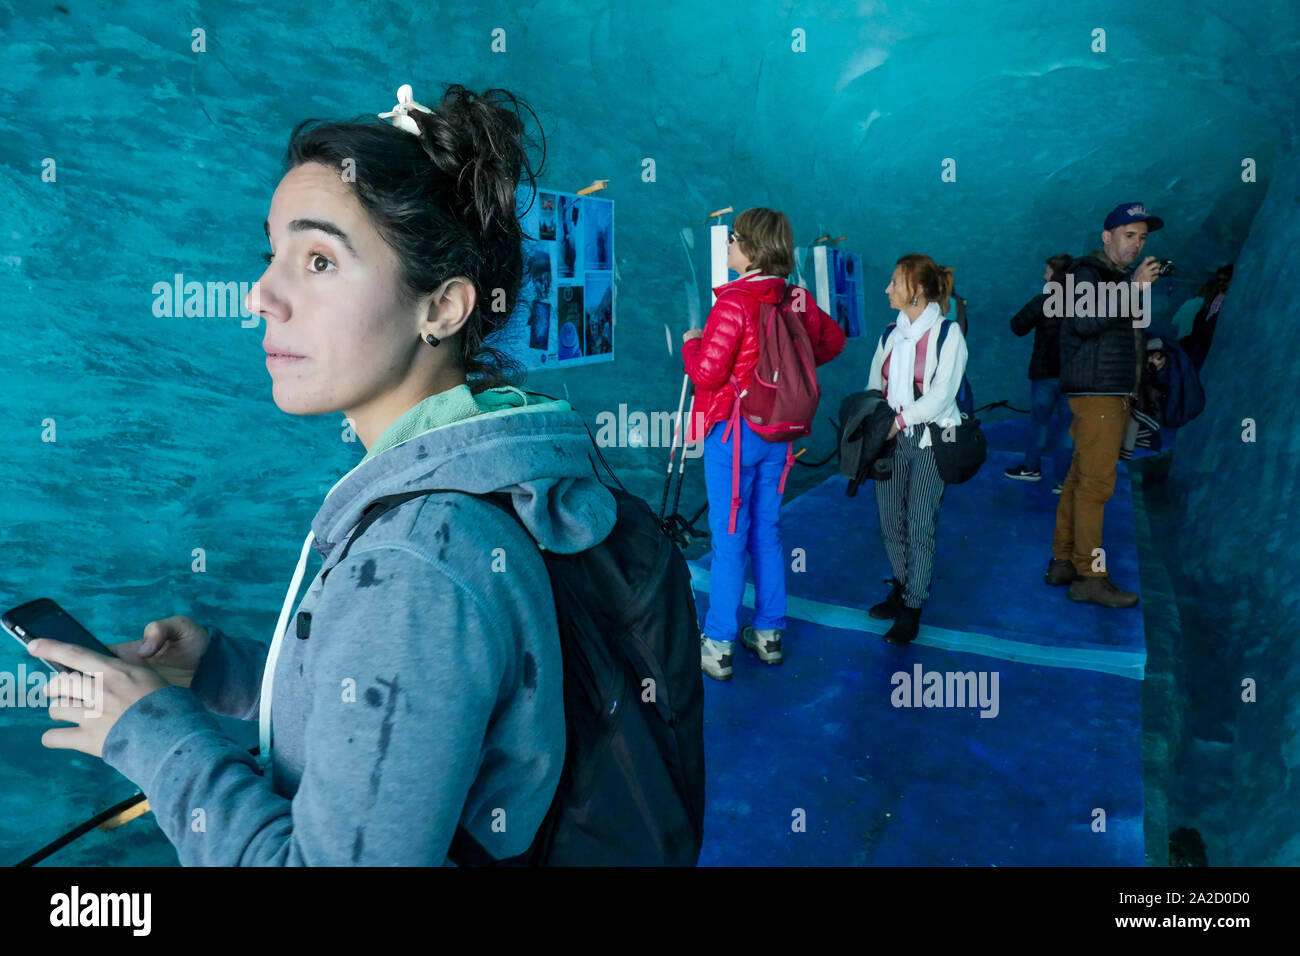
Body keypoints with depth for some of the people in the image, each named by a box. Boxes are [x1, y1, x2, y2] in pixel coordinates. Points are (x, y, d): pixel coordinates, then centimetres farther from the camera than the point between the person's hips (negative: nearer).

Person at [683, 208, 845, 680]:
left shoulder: (734, 303, -19)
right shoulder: (798, 300, 2)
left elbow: (706, 373, -21)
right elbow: (833, 340, 18)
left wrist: (691, 343, -2)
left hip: (733, 431, -6)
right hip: (777, 431, 6)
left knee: (729, 540, 0)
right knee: (767, 533, 16)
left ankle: (717, 647, 9)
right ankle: (768, 634, 26)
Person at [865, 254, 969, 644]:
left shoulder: (948, 333, -5)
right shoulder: (891, 334, 12)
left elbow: (942, 394, -12)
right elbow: (874, 386, 12)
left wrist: (901, 419, -17)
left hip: (930, 440, -5)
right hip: (891, 440, 5)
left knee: (920, 527, -3)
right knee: (890, 521, 8)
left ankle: (912, 610, 6)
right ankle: (901, 590, 27)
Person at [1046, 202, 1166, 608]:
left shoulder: (1118, 278, 24)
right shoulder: (1087, 272, -5)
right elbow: (1085, 322, -22)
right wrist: (1134, 289, -20)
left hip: (1115, 393, 9)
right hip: (1096, 392, -9)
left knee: (1079, 479, 10)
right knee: (1096, 483, -12)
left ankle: (1063, 562, 14)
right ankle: (1090, 576, -11)